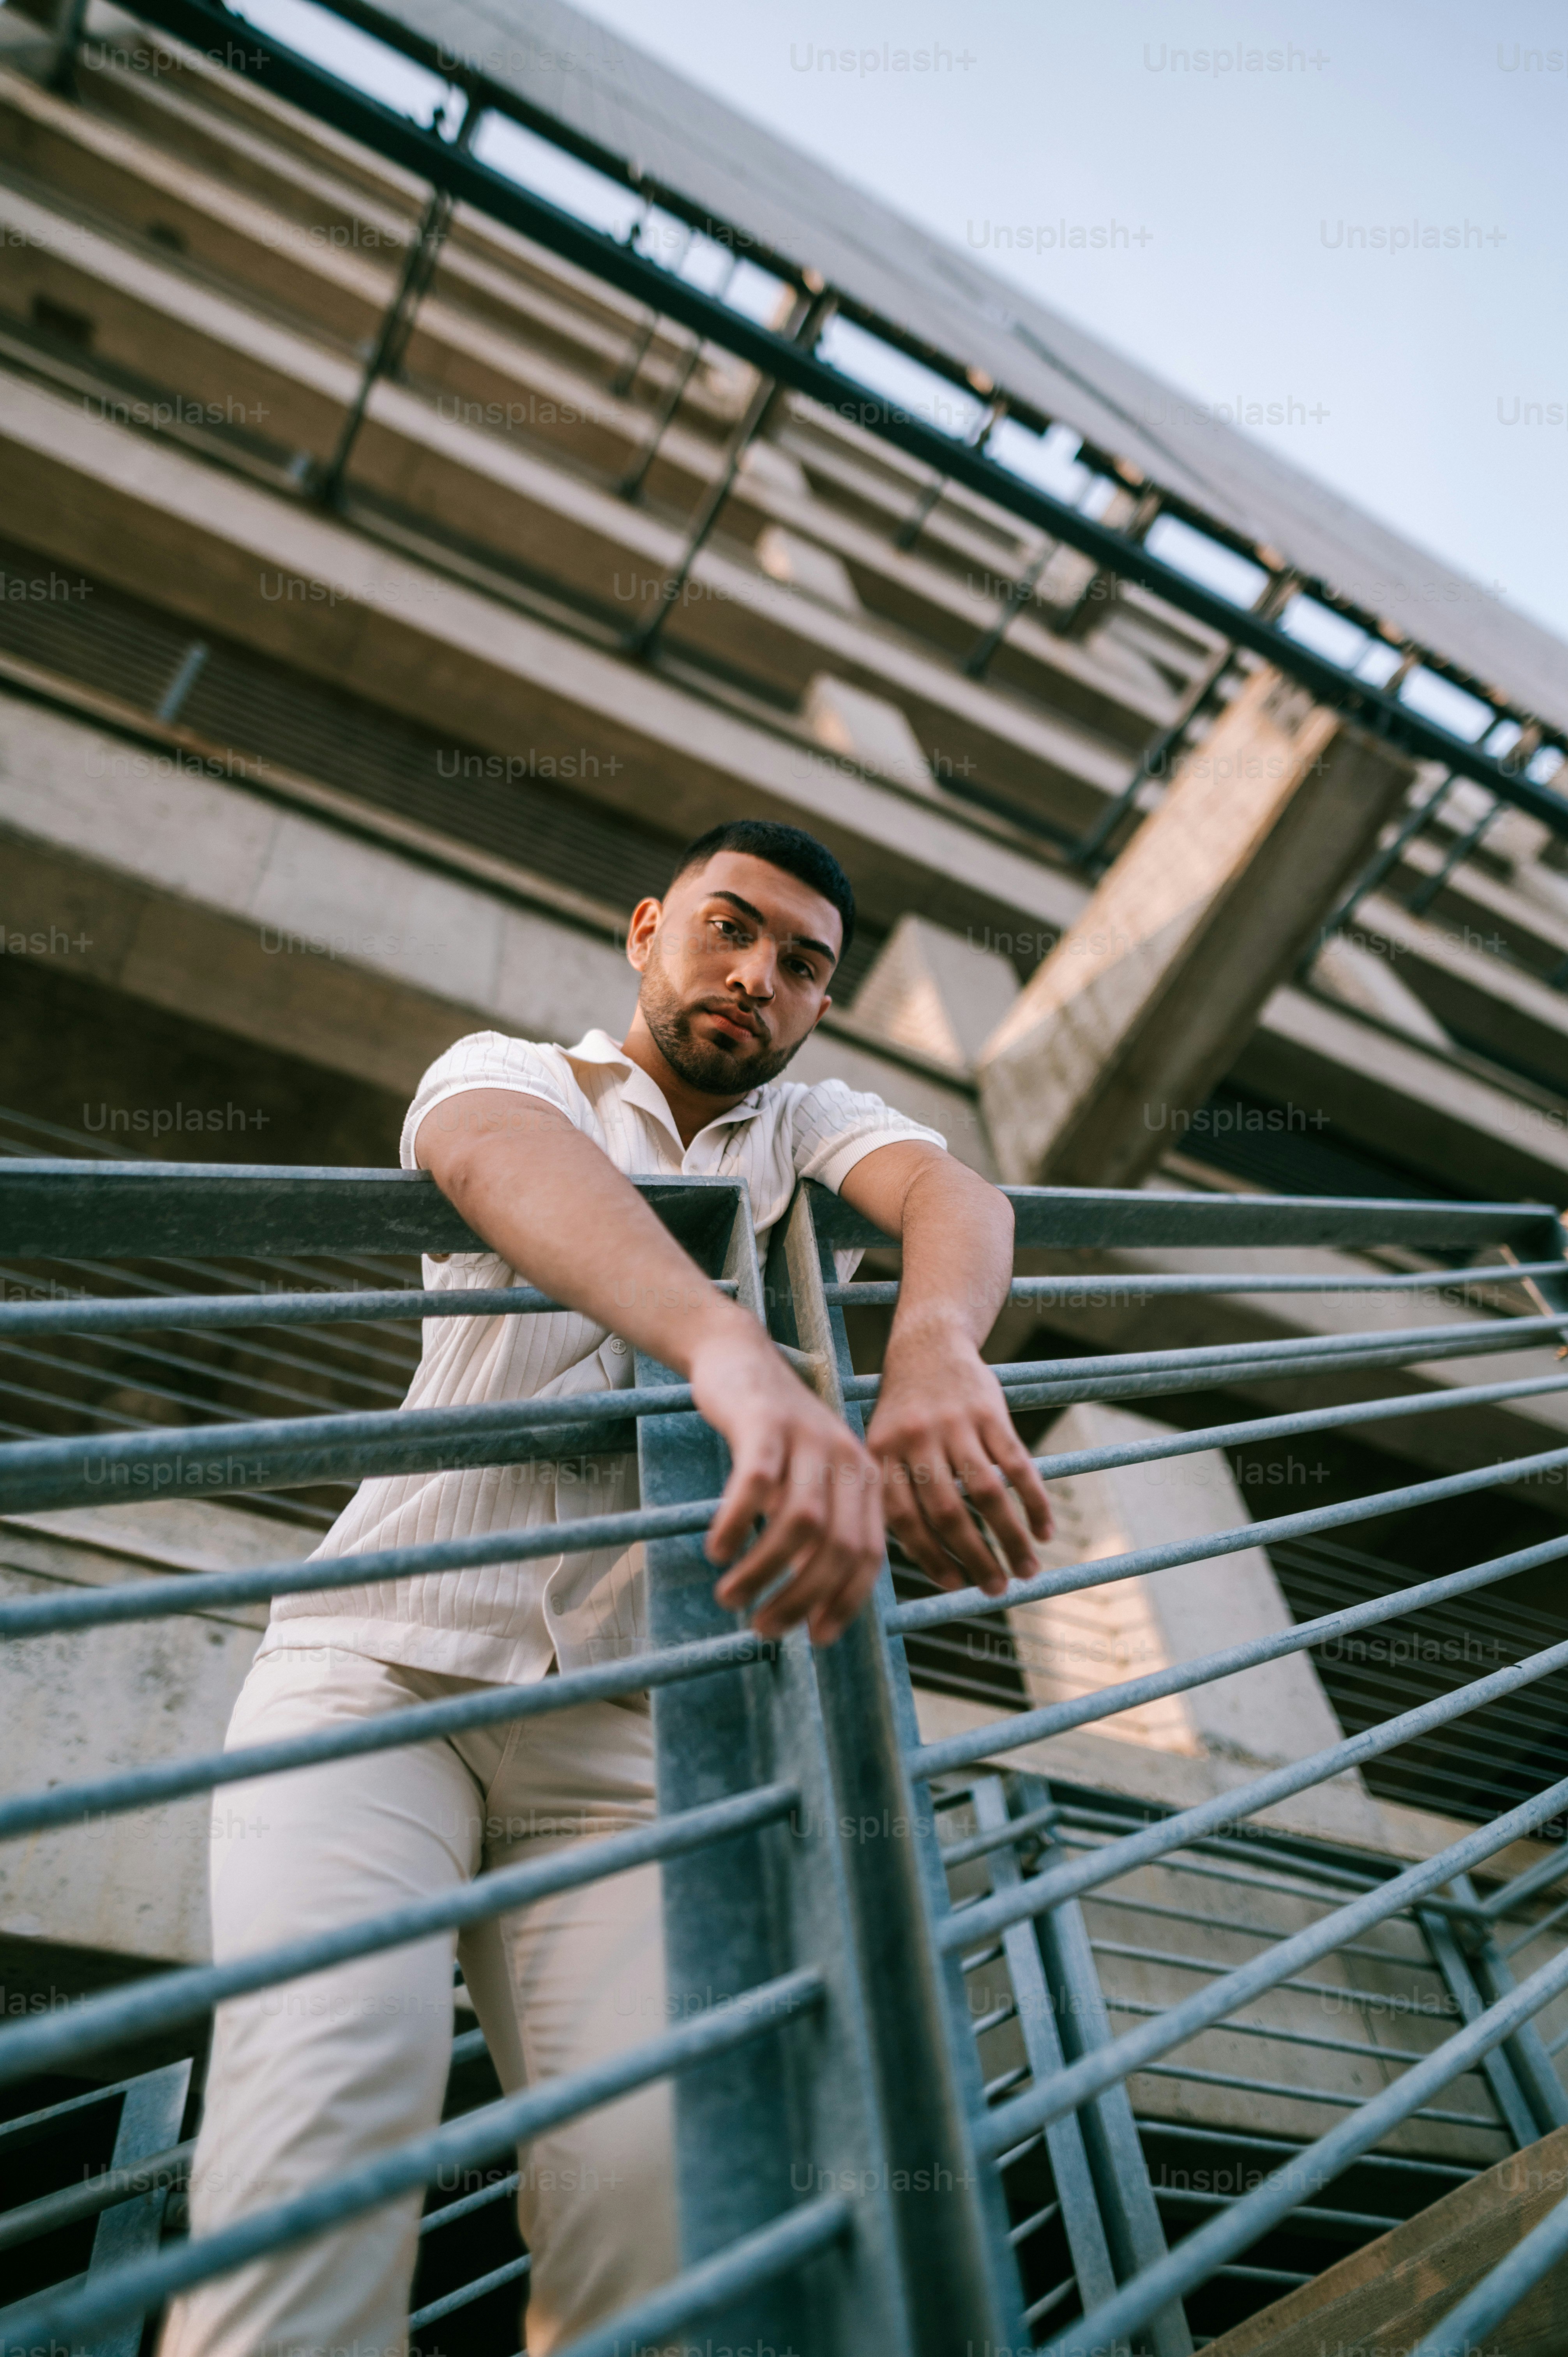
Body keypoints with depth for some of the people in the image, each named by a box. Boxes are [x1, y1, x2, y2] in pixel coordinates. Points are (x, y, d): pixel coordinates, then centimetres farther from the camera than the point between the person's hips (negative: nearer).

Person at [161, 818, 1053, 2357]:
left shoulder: (808, 1126, 15)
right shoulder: (510, 1068, 6)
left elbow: (954, 1195, -8)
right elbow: (503, 1153, -22)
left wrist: (934, 1352, -35)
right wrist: (734, 1354, -44)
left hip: (618, 1714, 2)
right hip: (378, 1659, -2)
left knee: (654, 2173, -17)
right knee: (334, 2080, -26)